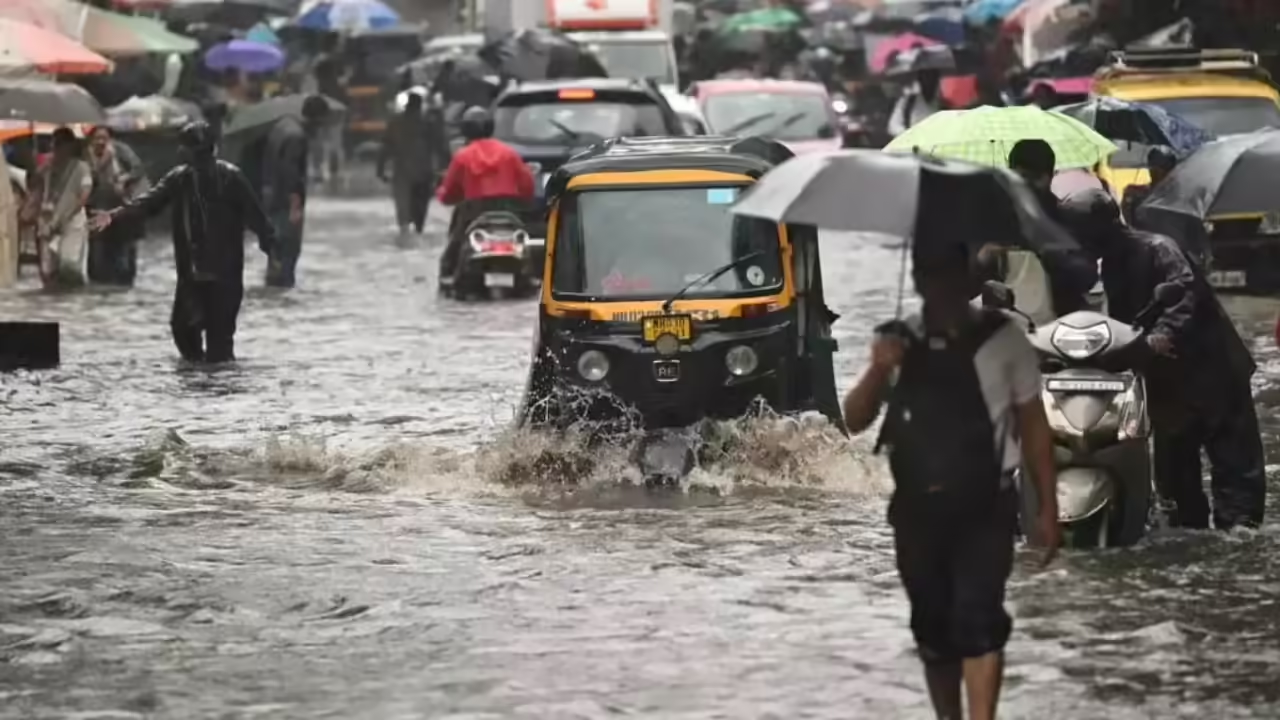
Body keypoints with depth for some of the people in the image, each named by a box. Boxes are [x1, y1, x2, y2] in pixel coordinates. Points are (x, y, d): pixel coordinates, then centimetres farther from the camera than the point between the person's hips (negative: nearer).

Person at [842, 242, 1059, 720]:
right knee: (932, 628, 12)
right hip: (916, 511, 4)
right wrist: (877, 371, -15)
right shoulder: (896, 342, 6)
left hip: (983, 509, -4)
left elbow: (1032, 426, 0)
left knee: (978, 620, -15)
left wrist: (1048, 507, 0)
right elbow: (854, 422, 4)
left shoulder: (1002, 339, -5)